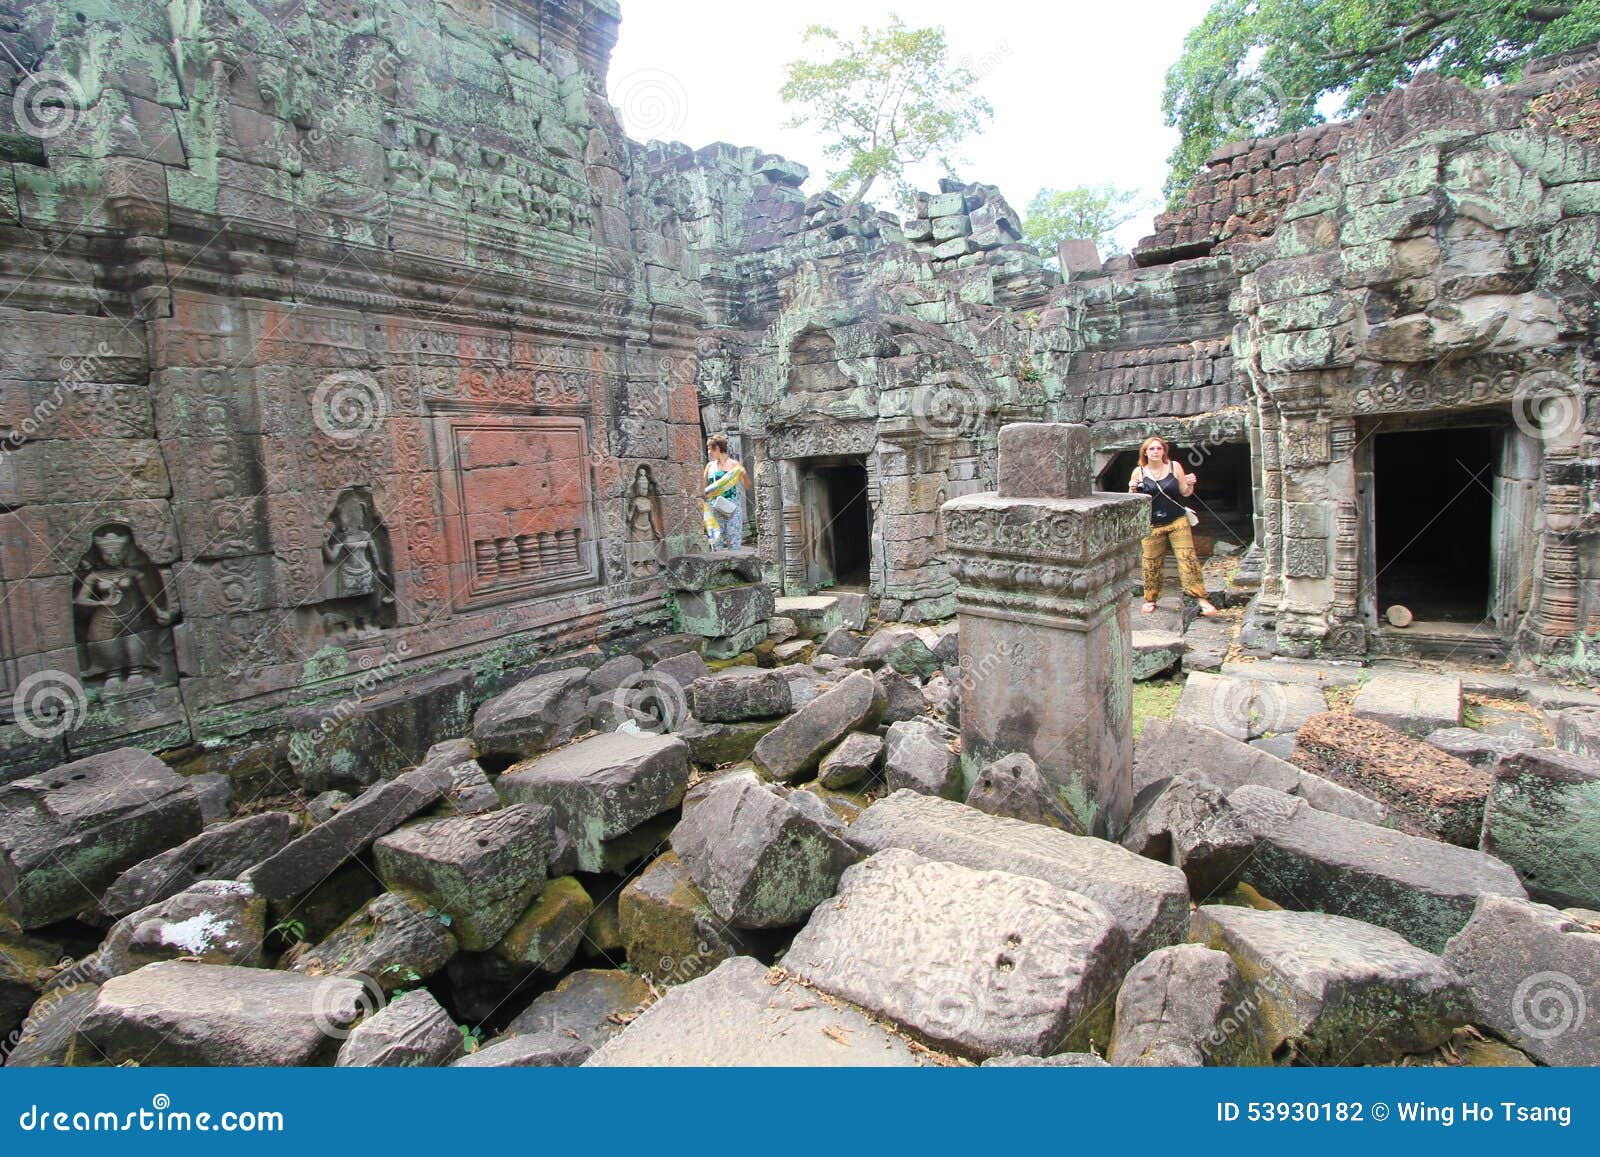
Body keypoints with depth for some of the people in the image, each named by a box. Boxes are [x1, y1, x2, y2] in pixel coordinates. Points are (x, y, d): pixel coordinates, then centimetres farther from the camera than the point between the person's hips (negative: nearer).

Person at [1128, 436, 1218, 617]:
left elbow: (1185, 493, 8)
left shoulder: (1174, 466, 2)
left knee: (1188, 557, -6)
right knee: (1151, 563, 3)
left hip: (1177, 521, 0)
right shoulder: (1139, 472, 1)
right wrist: (1132, 490, -14)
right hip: (1152, 525, 0)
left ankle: (1200, 597, -4)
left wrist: (1190, 484, -12)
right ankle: (1150, 599, 17)